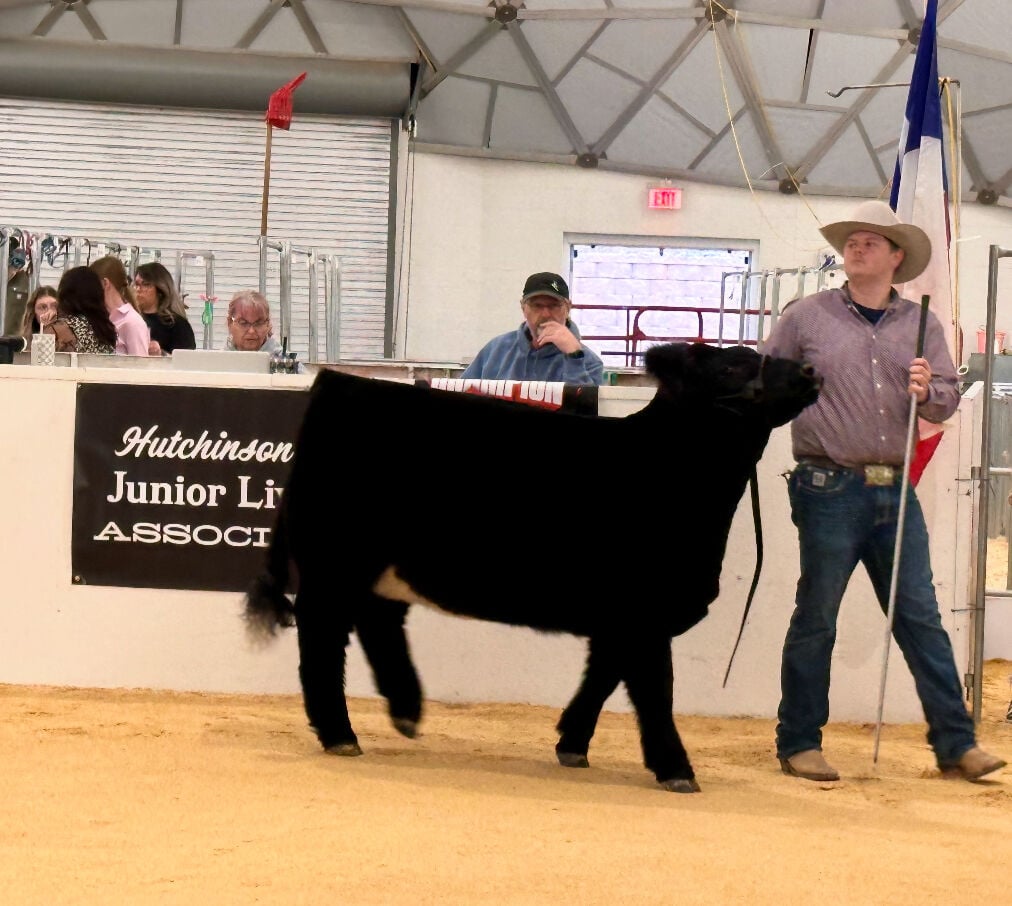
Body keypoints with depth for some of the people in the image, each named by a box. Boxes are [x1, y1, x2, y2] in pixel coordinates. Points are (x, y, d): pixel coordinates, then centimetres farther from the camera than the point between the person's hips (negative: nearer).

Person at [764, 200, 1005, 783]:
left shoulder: (921, 324, 12)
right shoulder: (807, 317, 4)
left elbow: (949, 400, 7)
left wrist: (926, 392, -13)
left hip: (896, 492, 3)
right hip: (830, 489, -3)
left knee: (921, 618, 3)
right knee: (816, 619, 1)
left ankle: (956, 742, 4)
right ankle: (799, 743, 10)